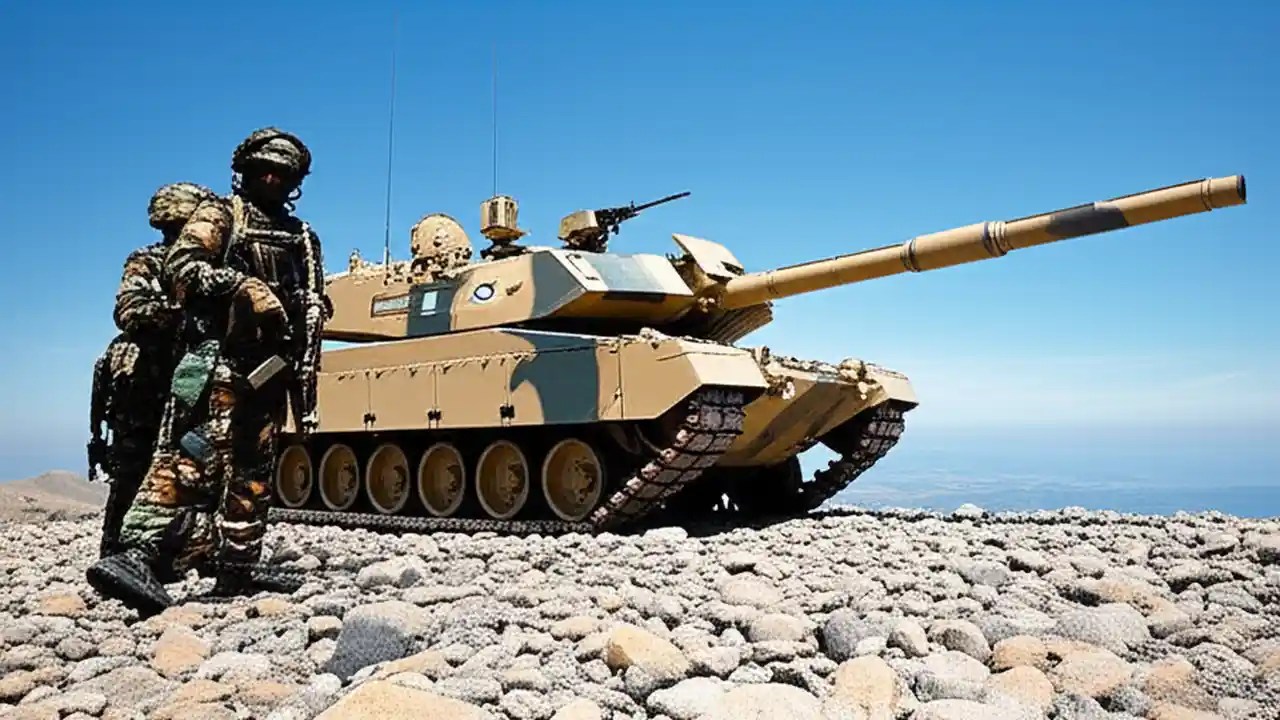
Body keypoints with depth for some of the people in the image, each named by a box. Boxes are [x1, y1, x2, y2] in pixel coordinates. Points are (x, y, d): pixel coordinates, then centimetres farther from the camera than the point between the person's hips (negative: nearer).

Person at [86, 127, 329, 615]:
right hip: (220, 357, -6)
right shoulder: (220, 215, 8)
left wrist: (305, 377, 9)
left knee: (252, 472, 6)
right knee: (192, 456, -20)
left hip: (270, 367, 6)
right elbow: (182, 267, -7)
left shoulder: (302, 239, 22)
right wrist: (240, 286, -21)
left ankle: (236, 568, 12)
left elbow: (314, 308, 21)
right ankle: (137, 557, -26)